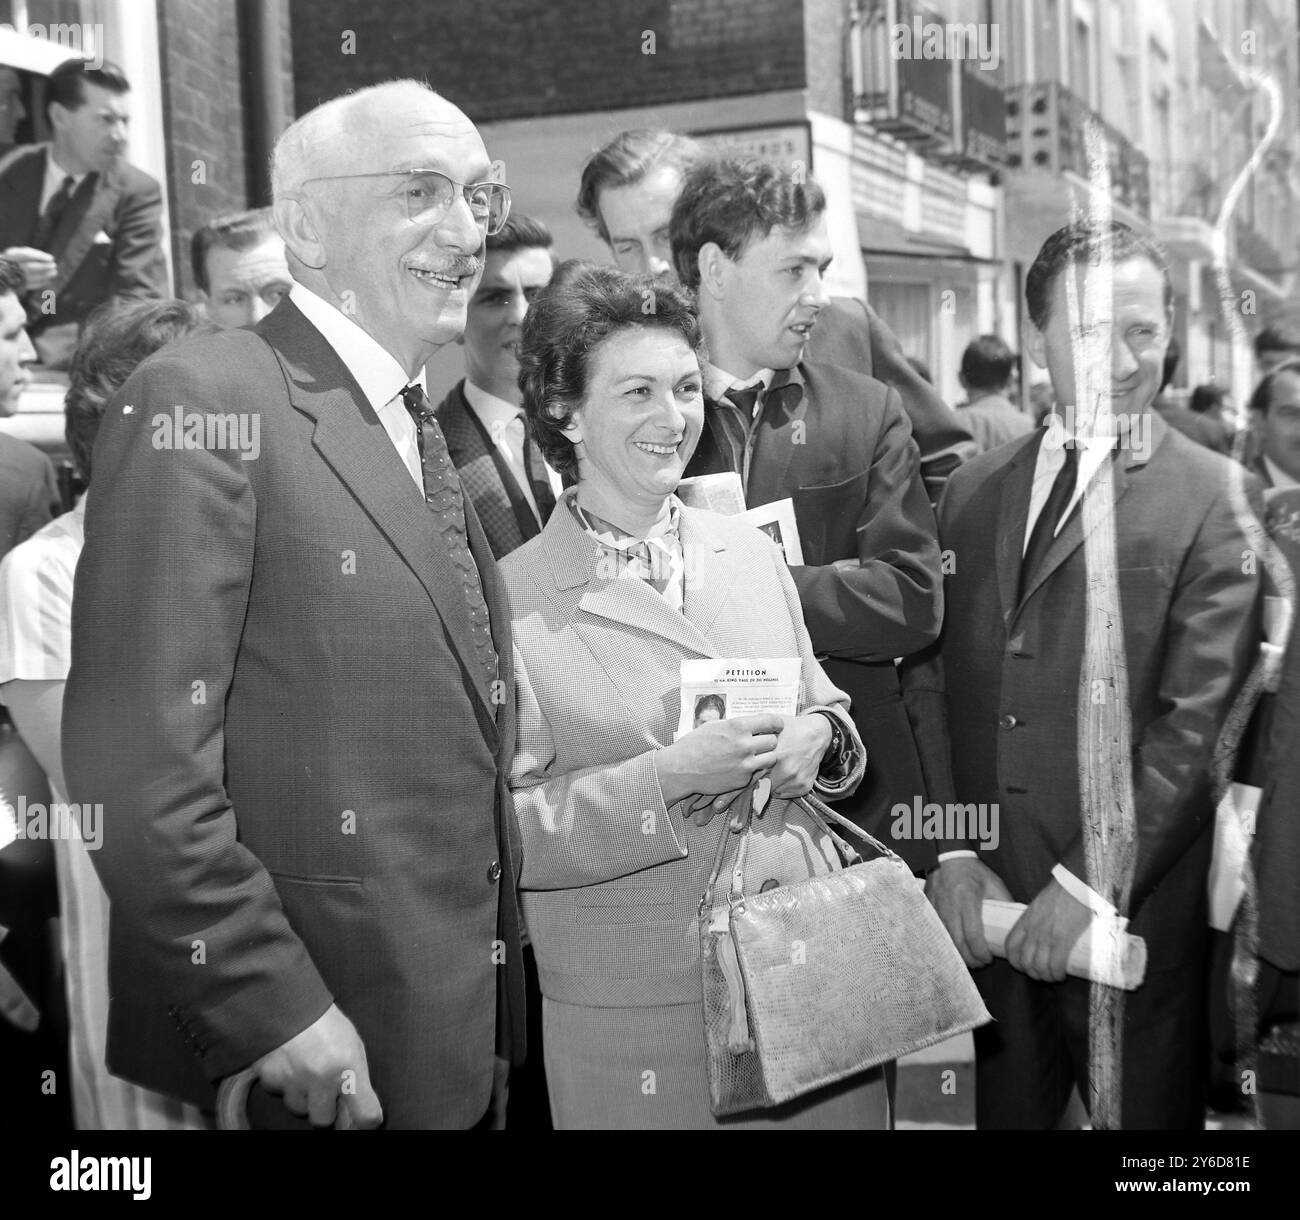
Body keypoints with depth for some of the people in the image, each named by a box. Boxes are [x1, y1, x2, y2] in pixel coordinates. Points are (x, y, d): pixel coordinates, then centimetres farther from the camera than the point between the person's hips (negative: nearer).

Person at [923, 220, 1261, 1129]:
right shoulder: (974, 491, 8)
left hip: (1131, 909, -3)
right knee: (1003, 1109, 16)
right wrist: (952, 855, -5)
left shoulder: (1212, 497, -5)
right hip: (982, 900, 4)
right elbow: (937, 684, 5)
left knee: (1143, 1109, 11)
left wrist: (1091, 885, -15)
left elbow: (1192, 719, -12)